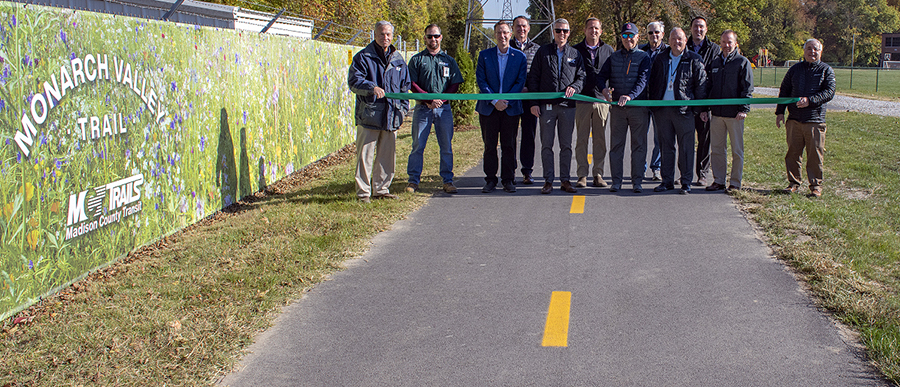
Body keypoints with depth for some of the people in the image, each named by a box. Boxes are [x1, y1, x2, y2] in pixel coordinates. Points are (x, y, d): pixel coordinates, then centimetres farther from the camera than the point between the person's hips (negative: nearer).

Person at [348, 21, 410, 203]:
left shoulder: (398, 59, 15)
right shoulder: (363, 57, -1)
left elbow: (405, 86, 22)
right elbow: (354, 80, -11)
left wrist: (403, 107, 14)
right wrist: (372, 87, -28)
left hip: (391, 116, 5)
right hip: (369, 115, -5)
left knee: (387, 155, 10)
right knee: (365, 155, -3)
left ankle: (381, 189, 21)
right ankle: (363, 192, 3)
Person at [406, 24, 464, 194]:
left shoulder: (448, 60, 12)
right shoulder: (417, 59, 7)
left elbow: (455, 84, 8)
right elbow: (412, 84, 0)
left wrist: (440, 99, -8)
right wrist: (428, 99, -12)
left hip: (444, 108, 1)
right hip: (422, 108, -1)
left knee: (446, 146, 3)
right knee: (418, 145, -1)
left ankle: (447, 180, 9)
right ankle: (413, 180, 5)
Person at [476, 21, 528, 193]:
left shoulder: (519, 56, 4)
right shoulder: (484, 55, 4)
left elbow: (520, 81, 0)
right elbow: (481, 80, -1)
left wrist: (507, 101, -12)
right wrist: (494, 101, -11)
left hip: (511, 108, 0)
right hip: (488, 108, 0)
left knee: (509, 145, 3)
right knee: (489, 145, 3)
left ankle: (508, 180, 11)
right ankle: (490, 180, 11)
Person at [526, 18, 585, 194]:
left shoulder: (575, 54, 11)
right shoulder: (543, 52, 7)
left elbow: (581, 77, 10)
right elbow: (533, 78, 6)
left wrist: (574, 87, -12)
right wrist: (534, 102, -2)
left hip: (568, 105, 1)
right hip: (547, 105, -1)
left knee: (566, 145, 4)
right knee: (547, 145, 0)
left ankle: (565, 180, 11)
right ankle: (548, 180, 6)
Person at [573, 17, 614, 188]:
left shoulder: (608, 50, 12)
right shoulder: (576, 50, 7)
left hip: (602, 99, 2)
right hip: (582, 99, -1)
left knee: (600, 139, 3)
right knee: (581, 139, -2)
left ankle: (598, 174, 9)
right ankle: (582, 175, 2)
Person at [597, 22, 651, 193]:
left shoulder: (644, 57, 4)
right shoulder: (613, 57, 13)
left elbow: (643, 80, -10)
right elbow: (601, 76, 8)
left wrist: (630, 96, -27)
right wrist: (604, 89, -16)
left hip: (639, 107, -2)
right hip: (617, 108, 2)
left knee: (639, 145, 1)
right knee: (616, 145, 3)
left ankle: (637, 182, 7)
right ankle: (616, 182, 9)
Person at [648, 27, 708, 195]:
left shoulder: (694, 60, 2)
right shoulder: (660, 58, 13)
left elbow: (701, 85, 1)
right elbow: (652, 82, 18)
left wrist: (701, 109, -4)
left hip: (684, 110, -4)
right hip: (662, 109, 4)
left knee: (685, 147, -1)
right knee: (666, 146, 8)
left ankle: (686, 182, 7)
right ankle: (667, 181, 15)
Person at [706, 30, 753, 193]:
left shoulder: (742, 62, 0)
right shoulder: (715, 63, 15)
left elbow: (748, 88, -5)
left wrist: (743, 109, -14)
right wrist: (706, 108, 14)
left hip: (734, 114, -5)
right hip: (716, 112, 5)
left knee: (737, 150, 1)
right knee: (716, 149, 7)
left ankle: (735, 183, 7)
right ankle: (718, 181, 15)